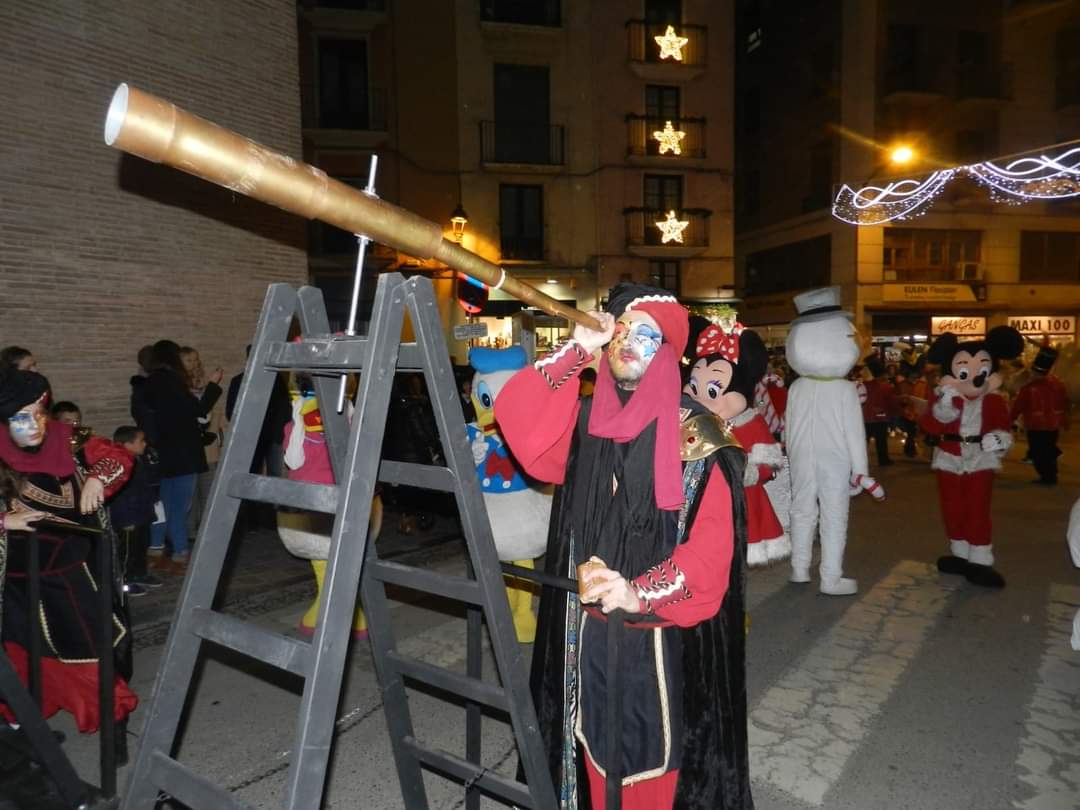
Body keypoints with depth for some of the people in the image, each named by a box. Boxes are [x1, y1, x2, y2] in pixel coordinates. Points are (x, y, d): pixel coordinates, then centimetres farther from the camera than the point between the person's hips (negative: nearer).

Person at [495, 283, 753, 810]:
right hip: (585, 628, 4)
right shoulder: (584, 420, 3)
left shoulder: (695, 433, -11)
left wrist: (641, 593, -28)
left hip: (660, 636, -4)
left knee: (653, 768, 13)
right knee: (598, 760, 21)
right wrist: (575, 352, -10)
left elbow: (712, 543, -17)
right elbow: (516, 421, -10)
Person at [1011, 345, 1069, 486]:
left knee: (1038, 452, 3)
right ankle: (1051, 476, 22)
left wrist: (1009, 420, -1)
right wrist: (1064, 422, 22)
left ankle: (1047, 477, 2)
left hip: (1035, 425, -6)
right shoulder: (1058, 383, 2)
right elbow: (1064, 404, 11)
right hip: (1053, 424, 6)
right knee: (1049, 450, 17)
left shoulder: (1029, 387, -18)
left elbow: (1018, 406, -13)